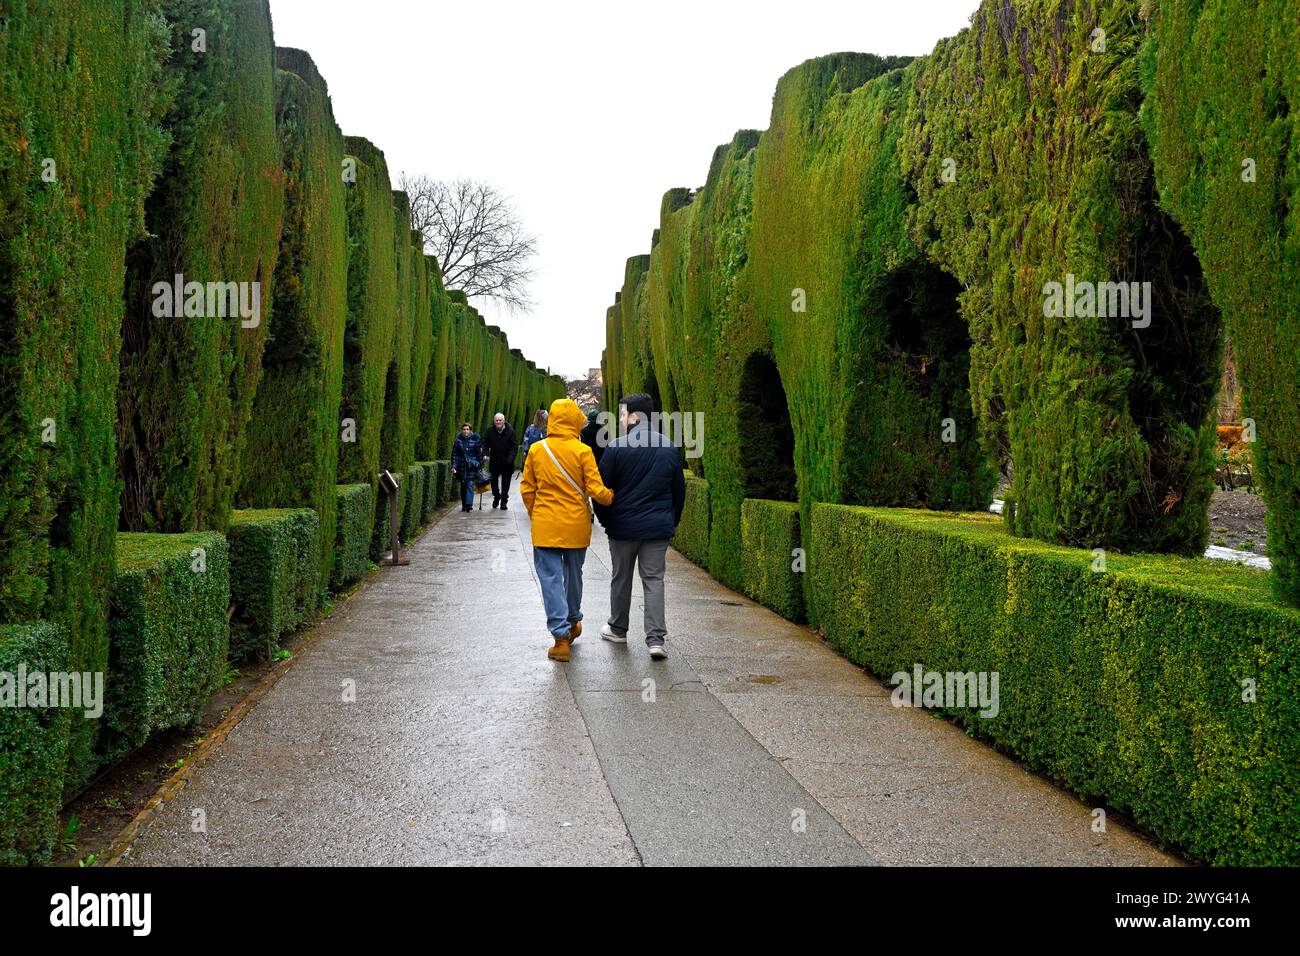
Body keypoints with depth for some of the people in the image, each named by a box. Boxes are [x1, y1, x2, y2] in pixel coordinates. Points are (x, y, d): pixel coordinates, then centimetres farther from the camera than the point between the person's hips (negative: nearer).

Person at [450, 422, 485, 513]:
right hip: (461, 466, 2)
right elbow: (454, 454, 4)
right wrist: (453, 466, -3)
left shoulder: (475, 439, -2)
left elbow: (480, 453, 5)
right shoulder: (458, 440, 1)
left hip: (472, 465, -2)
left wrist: (481, 465, 5)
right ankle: (464, 505, 15)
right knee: (463, 486, 6)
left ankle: (469, 505, -13)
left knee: (470, 484, -12)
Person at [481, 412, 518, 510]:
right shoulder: (490, 431, 0)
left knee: (505, 483, 2)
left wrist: (510, 458, -17)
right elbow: (485, 444, 6)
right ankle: (496, 497, 34)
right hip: (494, 461, 2)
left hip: (506, 462, -2)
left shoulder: (510, 431, -6)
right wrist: (486, 454, -11)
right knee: (494, 481, 12)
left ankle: (504, 501, 9)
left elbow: (515, 446, -5)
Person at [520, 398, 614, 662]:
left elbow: (526, 489, 5)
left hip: (545, 526, 0)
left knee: (551, 578, 1)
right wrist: (614, 497, 9)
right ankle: (573, 621, 39)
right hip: (576, 526, 1)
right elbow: (595, 490, -10)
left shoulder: (536, 449, -3)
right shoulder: (582, 451, -10)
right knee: (573, 574, 20)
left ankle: (561, 635, -7)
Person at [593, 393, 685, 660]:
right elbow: (679, 490, 10)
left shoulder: (616, 447, -11)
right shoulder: (670, 448, 3)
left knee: (621, 578, 14)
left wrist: (604, 519, 8)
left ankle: (618, 629, 29)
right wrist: (672, 521, 19)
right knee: (654, 580, 4)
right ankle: (656, 638, -6)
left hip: (623, 525, -3)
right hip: (659, 527, 3)